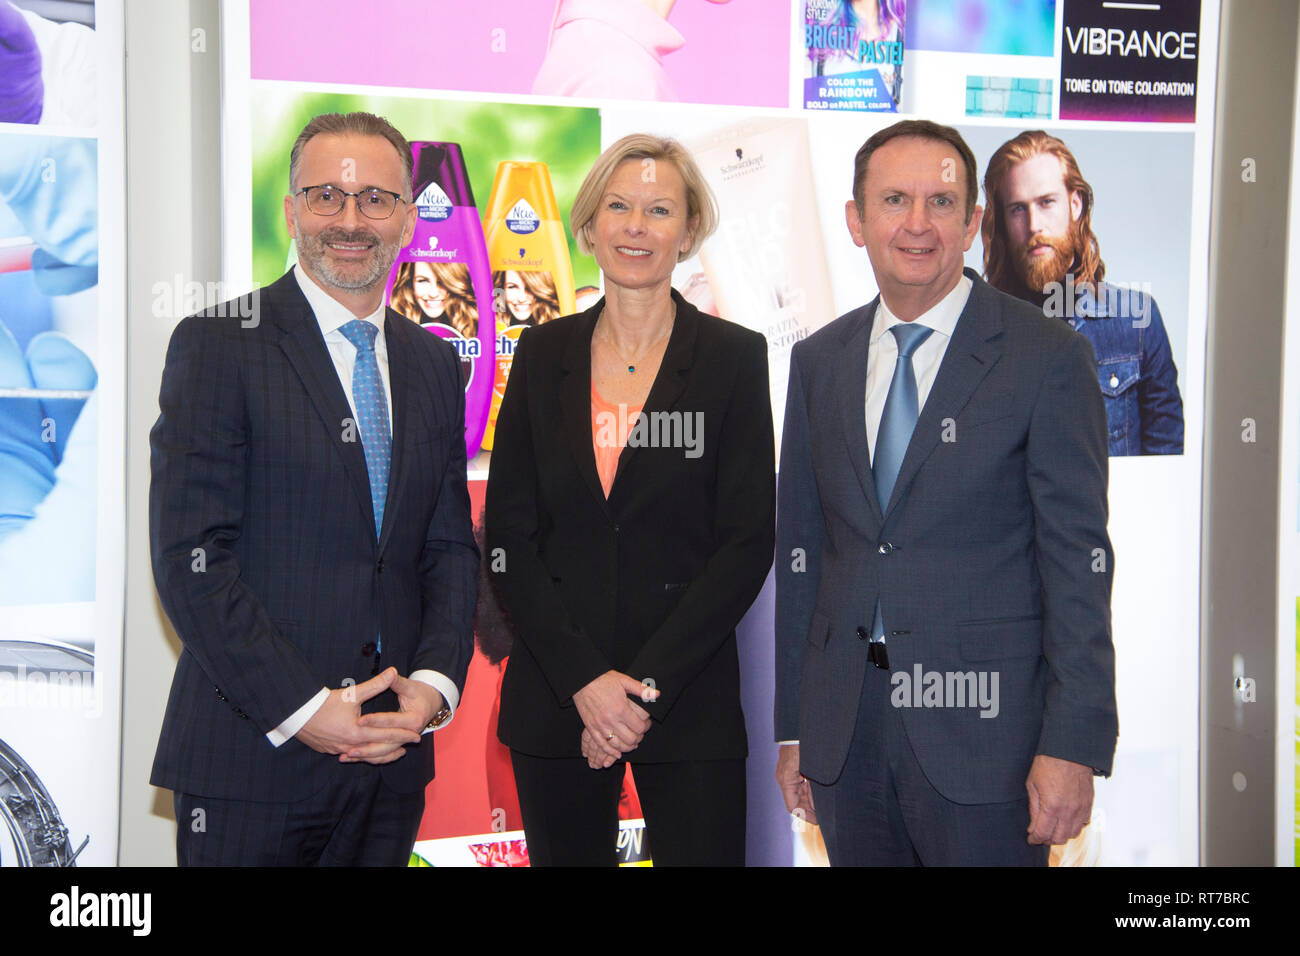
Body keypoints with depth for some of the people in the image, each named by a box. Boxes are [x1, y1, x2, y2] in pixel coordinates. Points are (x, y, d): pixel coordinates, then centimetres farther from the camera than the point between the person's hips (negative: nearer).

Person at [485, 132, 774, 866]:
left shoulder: (735, 357, -1)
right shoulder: (544, 353, 5)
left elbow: (748, 542, -5)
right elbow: (510, 531, 2)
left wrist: (648, 684, -11)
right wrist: (583, 678, -9)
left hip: (688, 697, -2)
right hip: (554, 694, 2)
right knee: (566, 852, 10)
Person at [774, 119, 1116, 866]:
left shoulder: (1048, 358, -5)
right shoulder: (819, 361, 9)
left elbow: (1078, 560, -7)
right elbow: (801, 548, 11)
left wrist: (1073, 746, -13)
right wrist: (793, 728, 10)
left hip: (982, 732, -4)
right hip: (844, 734, 4)